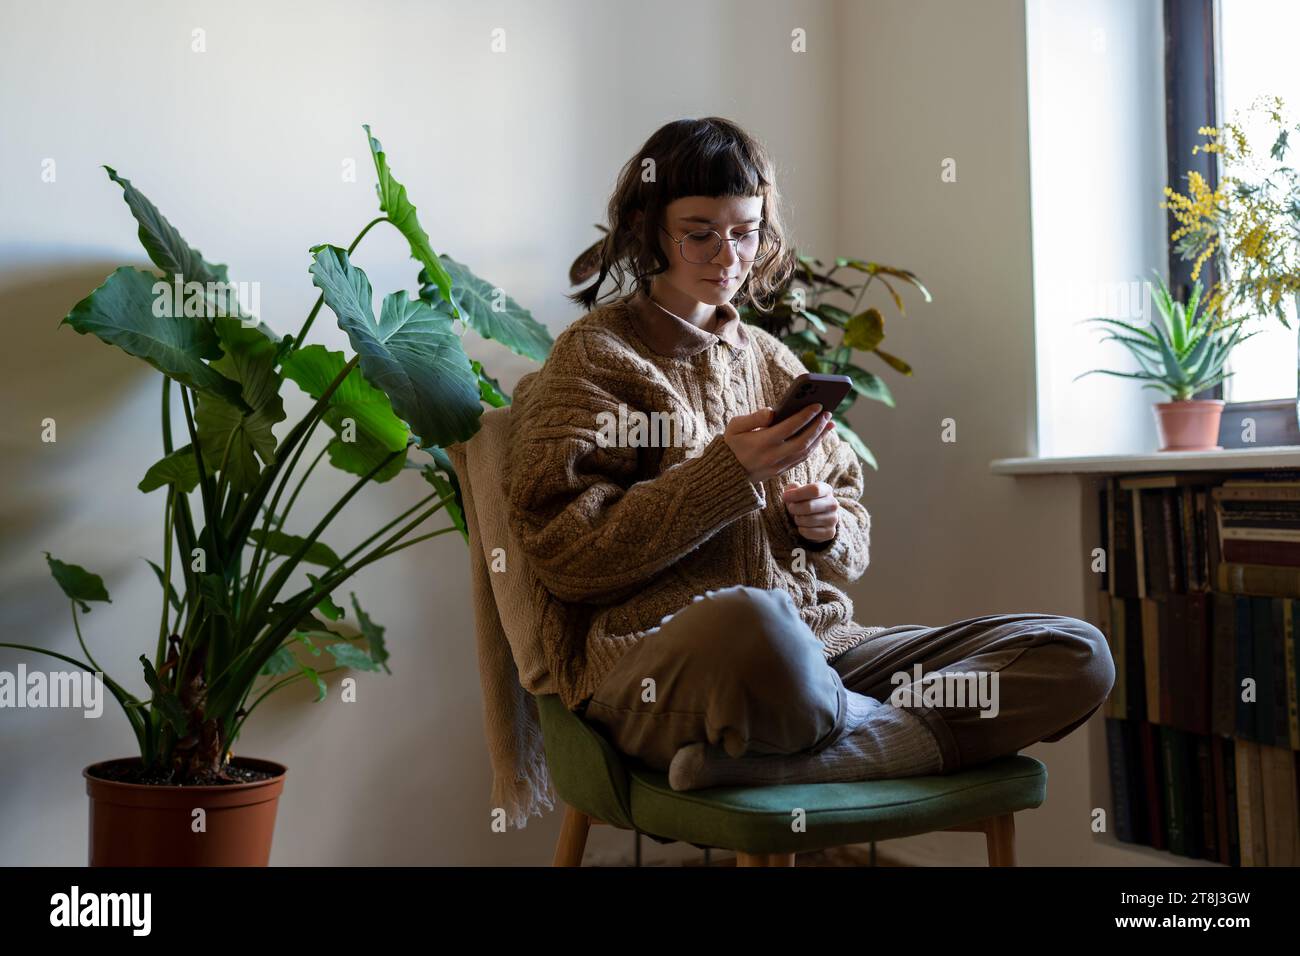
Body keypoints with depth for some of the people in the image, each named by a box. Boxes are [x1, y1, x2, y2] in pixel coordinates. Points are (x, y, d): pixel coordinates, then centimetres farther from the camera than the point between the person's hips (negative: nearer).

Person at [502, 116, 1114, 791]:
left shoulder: (774, 362, 23)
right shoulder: (595, 356, 7)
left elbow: (854, 538, 26)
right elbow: (564, 553, -6)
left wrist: (828, 527, 1)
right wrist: (728, 472, -12)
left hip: (819, 646, 7)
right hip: (658, 656, -7)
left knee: (1077, 656, -13)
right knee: (748, 619, -45)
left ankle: (762, 761, -23)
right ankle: (909, 726, -13)